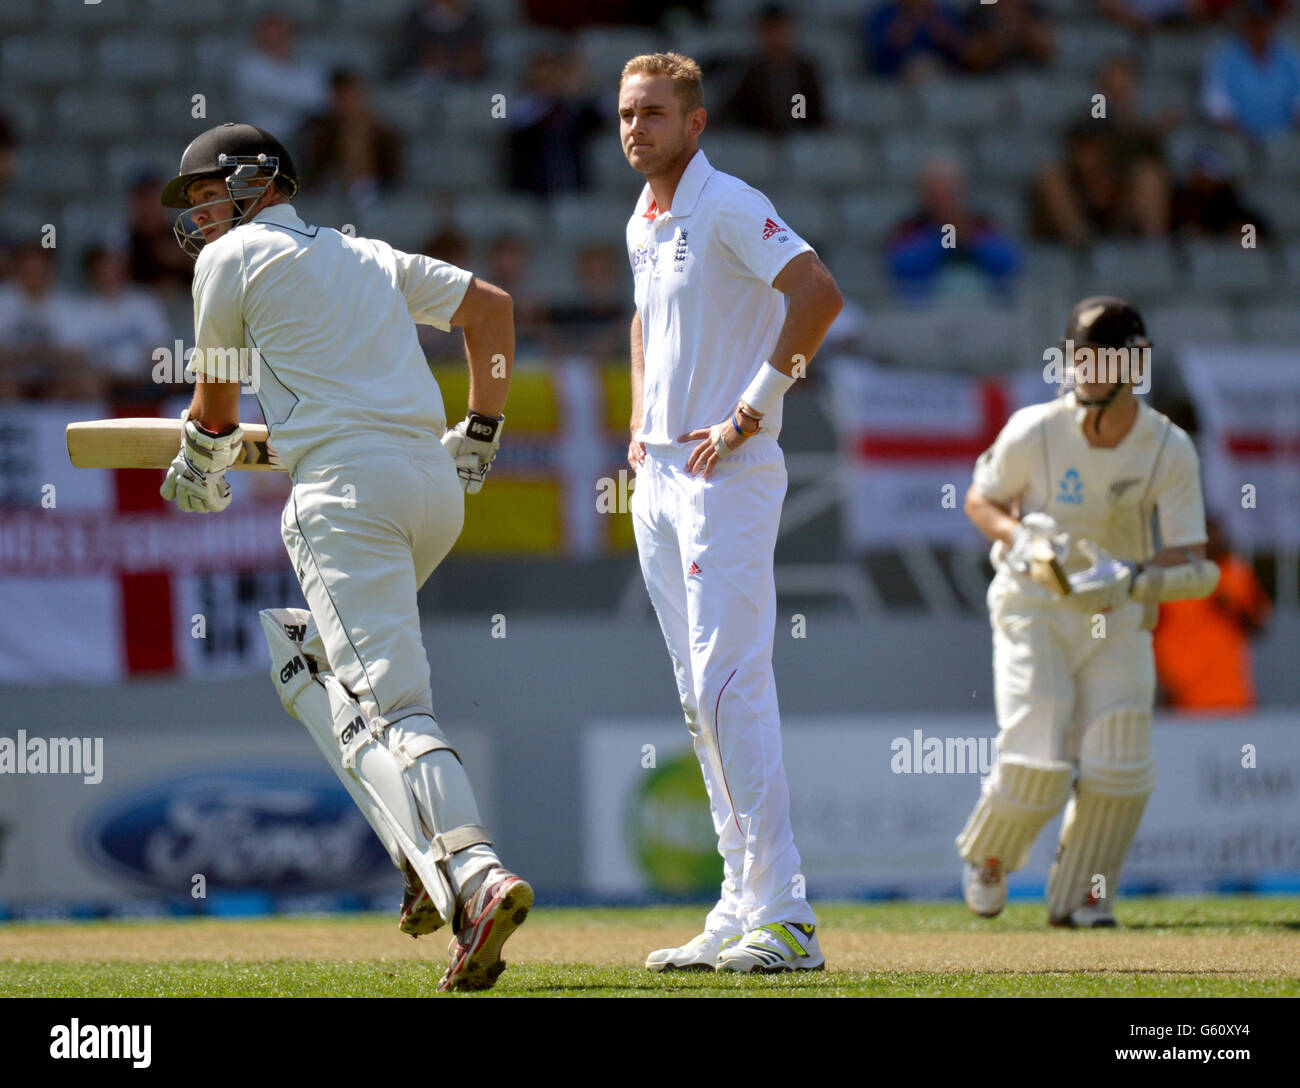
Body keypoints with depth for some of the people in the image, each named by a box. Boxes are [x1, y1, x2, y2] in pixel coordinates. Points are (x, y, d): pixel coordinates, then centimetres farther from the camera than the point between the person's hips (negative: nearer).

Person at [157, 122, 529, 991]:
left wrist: (200, 476, 37)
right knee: (306, 664, 23)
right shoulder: (369, 257, 26)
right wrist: (481, 434, 28)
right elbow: (491, 306, 25)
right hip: (438, 485, 7)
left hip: (346, 481, -7)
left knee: (386, 703, -18)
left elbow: (216, 404, 17)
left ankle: (475, 875, -40)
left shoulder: (235, 256, 8)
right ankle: (430, 857, 8)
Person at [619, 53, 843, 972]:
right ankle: (744, 906, 14)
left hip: (728, 474, -10)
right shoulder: (642, 225, 17)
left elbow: (819, 293, -24)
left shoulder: (728, 207, -11)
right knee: (703, 698, 9)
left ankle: (786, 918, -17)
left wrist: (751, 412, -22)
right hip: (660, 478, 10)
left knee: (731, 683, -16)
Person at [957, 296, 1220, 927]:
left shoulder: (1169, 450, -11)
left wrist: (1131, 579, -33)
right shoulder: (1033, 433, -14)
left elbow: (1193, 566, -13)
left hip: (1120, 619, 2)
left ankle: (1083, 896, 14)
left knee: (1120, 768, -8)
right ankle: (986, 856, 19)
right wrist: (1020, 538, -20)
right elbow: (979, 501, 2)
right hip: (1034, 609, -2)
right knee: (1037, 765, -13)